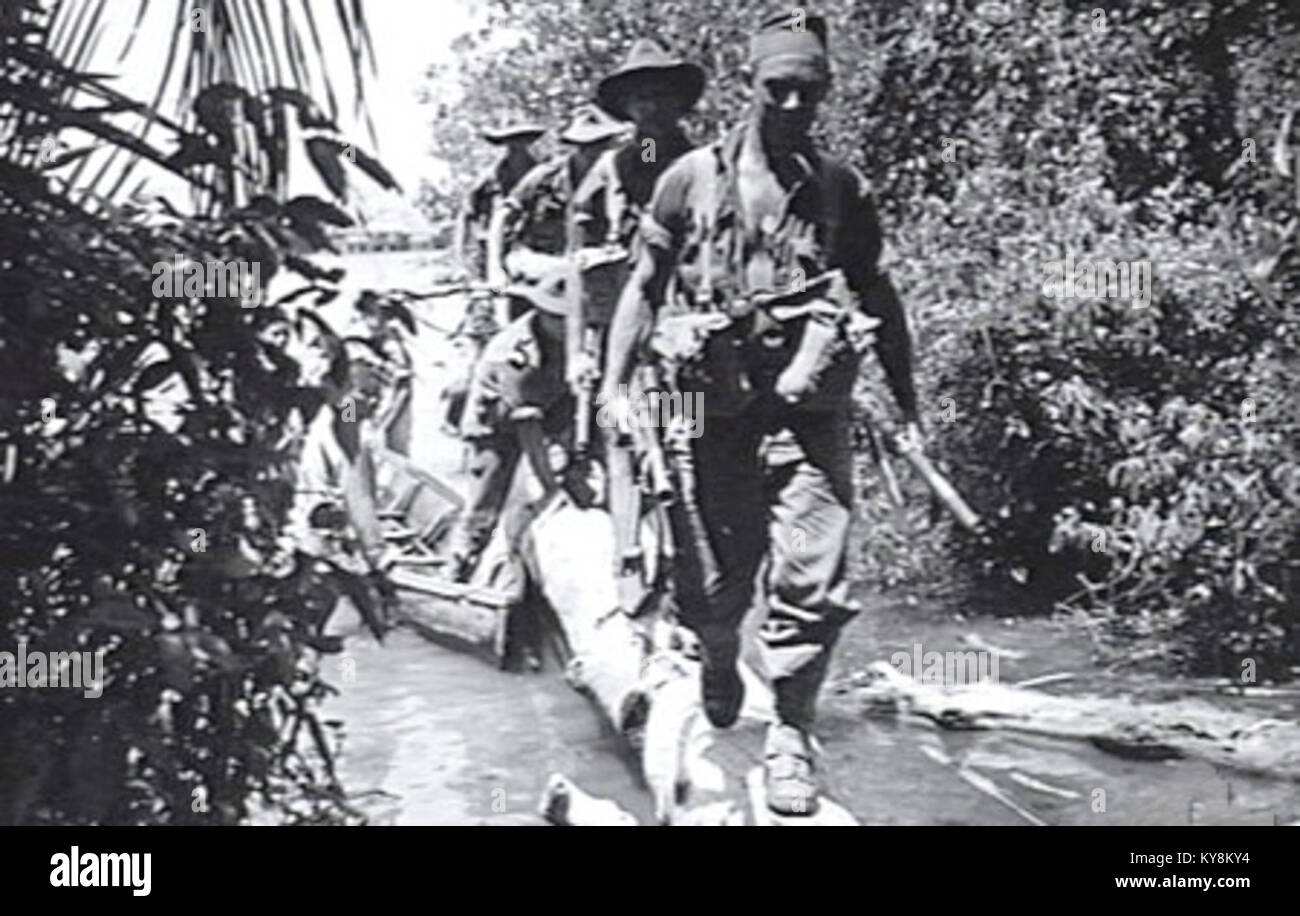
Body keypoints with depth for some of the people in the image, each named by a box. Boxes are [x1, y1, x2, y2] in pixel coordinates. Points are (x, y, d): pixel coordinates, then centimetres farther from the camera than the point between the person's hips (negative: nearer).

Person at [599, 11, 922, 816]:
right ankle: (719, 668, 43)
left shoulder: (842, 190, 7)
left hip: (811, 414, 0)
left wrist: (909, 408, 12)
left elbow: (879, 298, 13)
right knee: (714, 584, 9)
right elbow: (644, 286, 6)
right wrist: (614, 388, -2)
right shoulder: (694, 178, 3)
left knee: (813, 580, -9)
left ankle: (792, 735, 9)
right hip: (714, 414, 0)